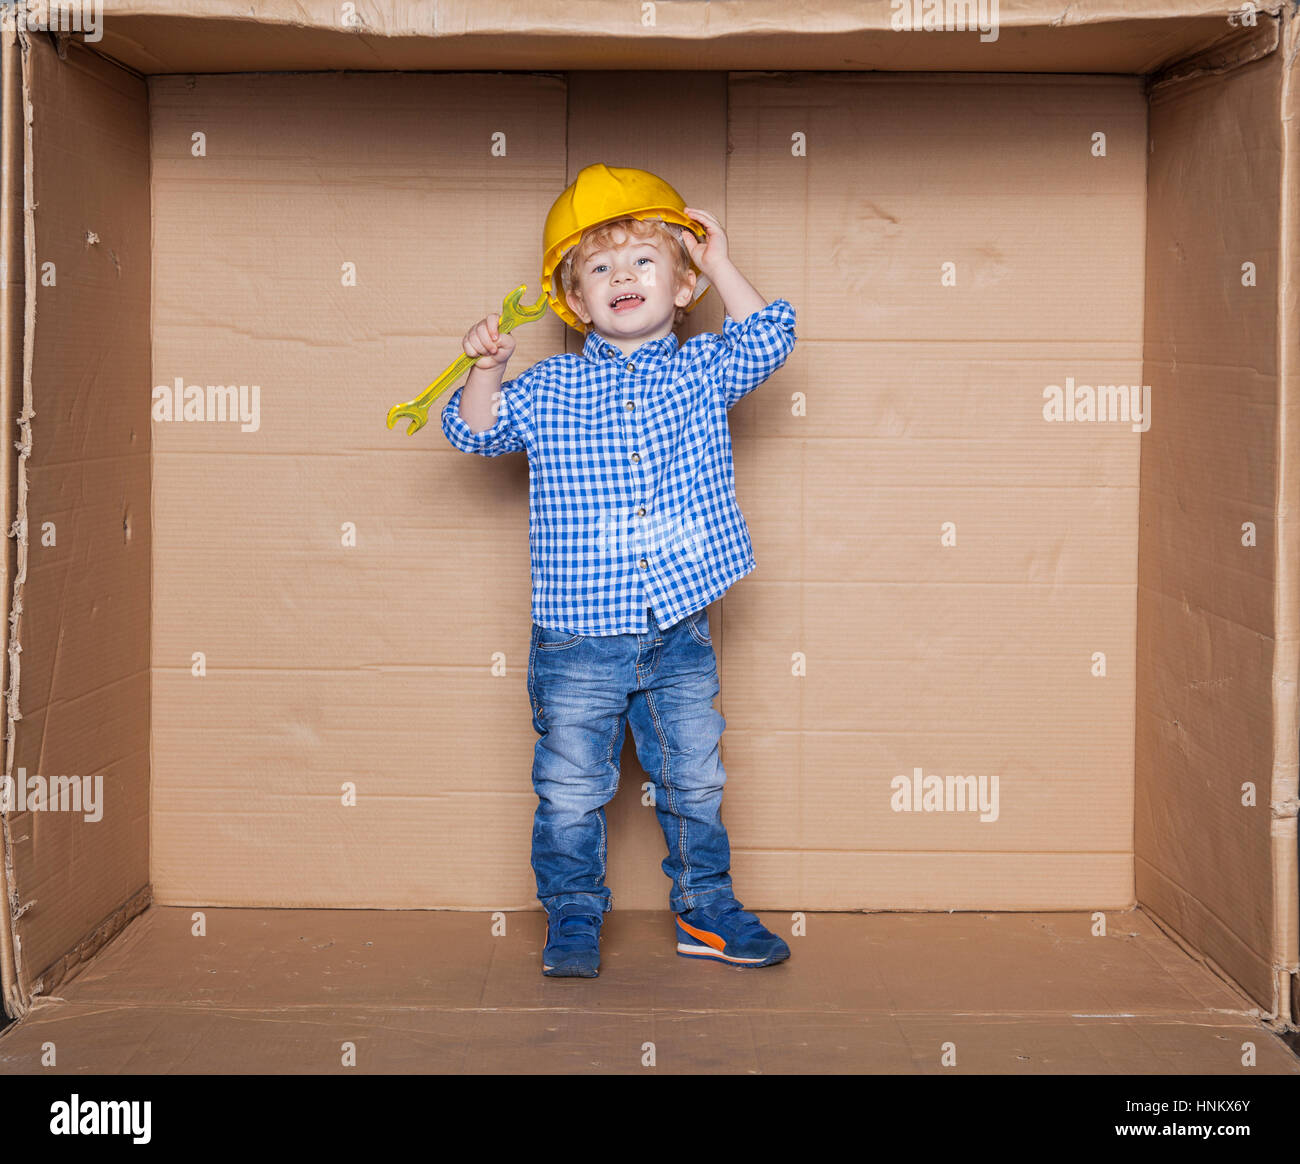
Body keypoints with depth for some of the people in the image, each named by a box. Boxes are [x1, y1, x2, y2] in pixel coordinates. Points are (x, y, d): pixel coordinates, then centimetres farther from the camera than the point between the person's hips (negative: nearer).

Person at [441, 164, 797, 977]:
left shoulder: (702, 373, 5)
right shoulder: (547, 390, 1)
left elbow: (769, 338, 5)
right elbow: (477, 430, 4)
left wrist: (720, 264, 2)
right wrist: (487, 369, -13)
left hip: (679, 635, 1)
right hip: (577, 640, -1)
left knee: (695, 781, 12)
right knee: (570, 789, 6)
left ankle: (707, 910, 28)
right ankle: (574, 920, 21)